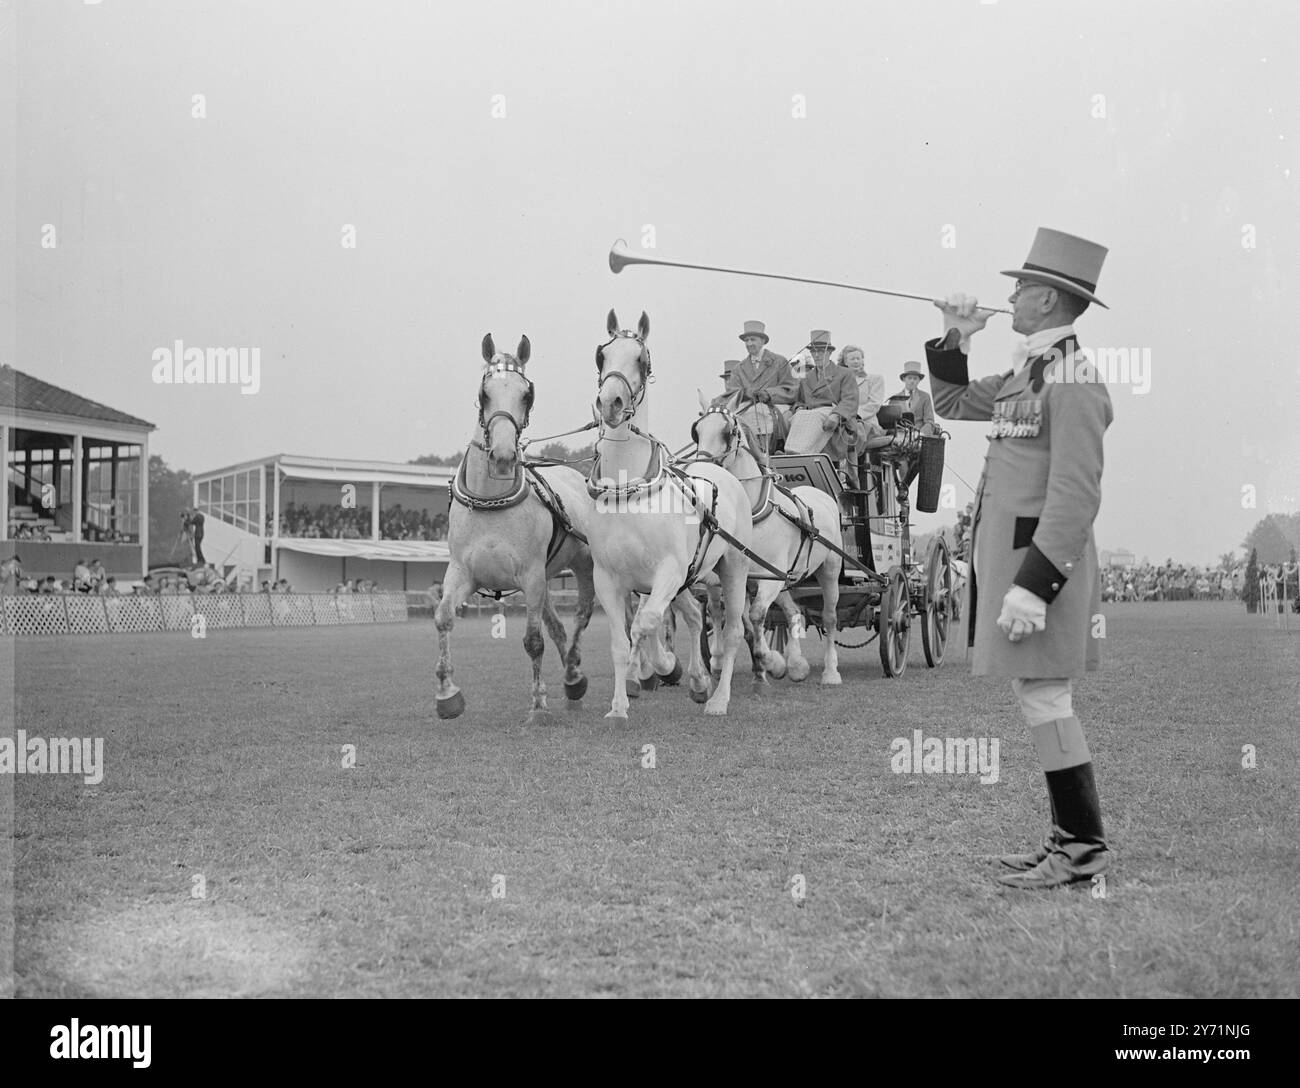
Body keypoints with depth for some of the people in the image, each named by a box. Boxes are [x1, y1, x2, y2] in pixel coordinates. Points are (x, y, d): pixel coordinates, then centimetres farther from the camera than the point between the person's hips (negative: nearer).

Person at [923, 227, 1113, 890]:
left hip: (1039, 558, -10)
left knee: (1042, 697, -6)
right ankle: (1070, 838, 21)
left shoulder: (1072, 381, -15)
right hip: (1007, 551, 10)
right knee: (1037, 696, 13)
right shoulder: (1029, 372, 14)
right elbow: (952, 403, 30)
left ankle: (1085, 847, 3)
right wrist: (954, 340, 15)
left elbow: (1076, 497, -22)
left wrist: (1033, 585, -25)